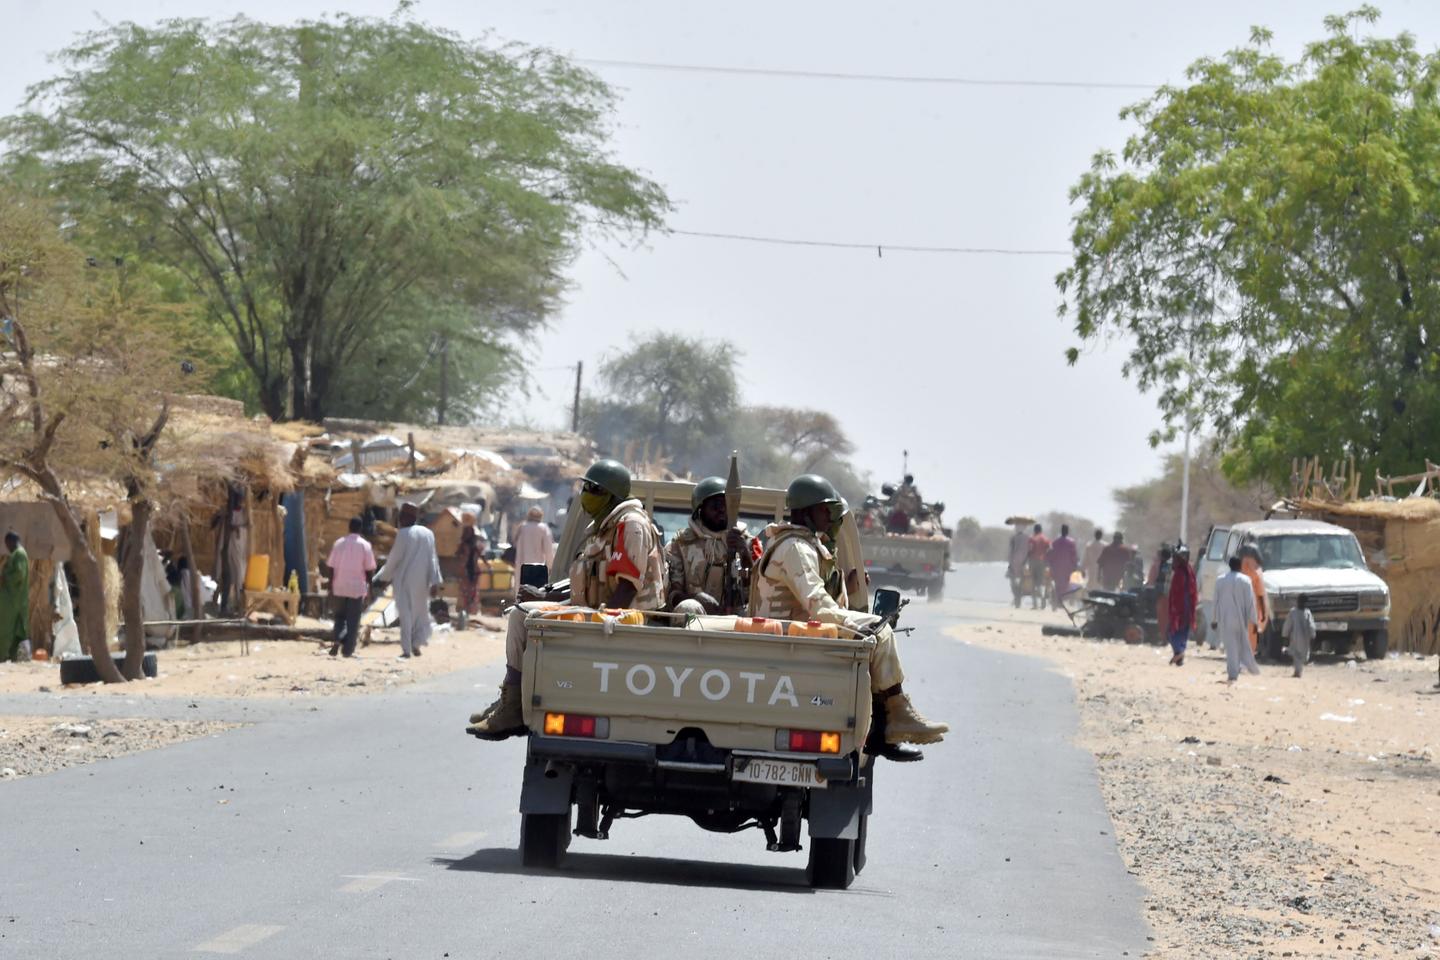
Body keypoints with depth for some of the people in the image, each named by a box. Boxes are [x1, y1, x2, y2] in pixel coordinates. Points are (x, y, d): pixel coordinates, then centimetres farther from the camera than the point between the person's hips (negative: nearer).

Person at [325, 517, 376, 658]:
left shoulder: (338, 543, 2)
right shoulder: (364, 545, -6)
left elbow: (331, 567, 2)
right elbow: (369, 569, -5)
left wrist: (330, 587, 8)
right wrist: (369, 585, 8)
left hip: (339, 587, 2)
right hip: (357, 588, -2)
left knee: (339, 616, 17)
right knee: (353, 620, 4)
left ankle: (337, 639, -6)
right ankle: (348, 650, 1)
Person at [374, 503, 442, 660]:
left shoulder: (403, 534, -12)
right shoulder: (428, 533, 4)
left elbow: (394, 558, -9)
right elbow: (433, 559, 1)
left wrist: (386, 576, 6)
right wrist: (434, 582, 1)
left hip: (404, 580, -4)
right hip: (421, 580, 4)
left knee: (405, 613, 1)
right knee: (420, 611, 17)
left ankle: (406, 650, -3)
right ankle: (416, 644, 7)